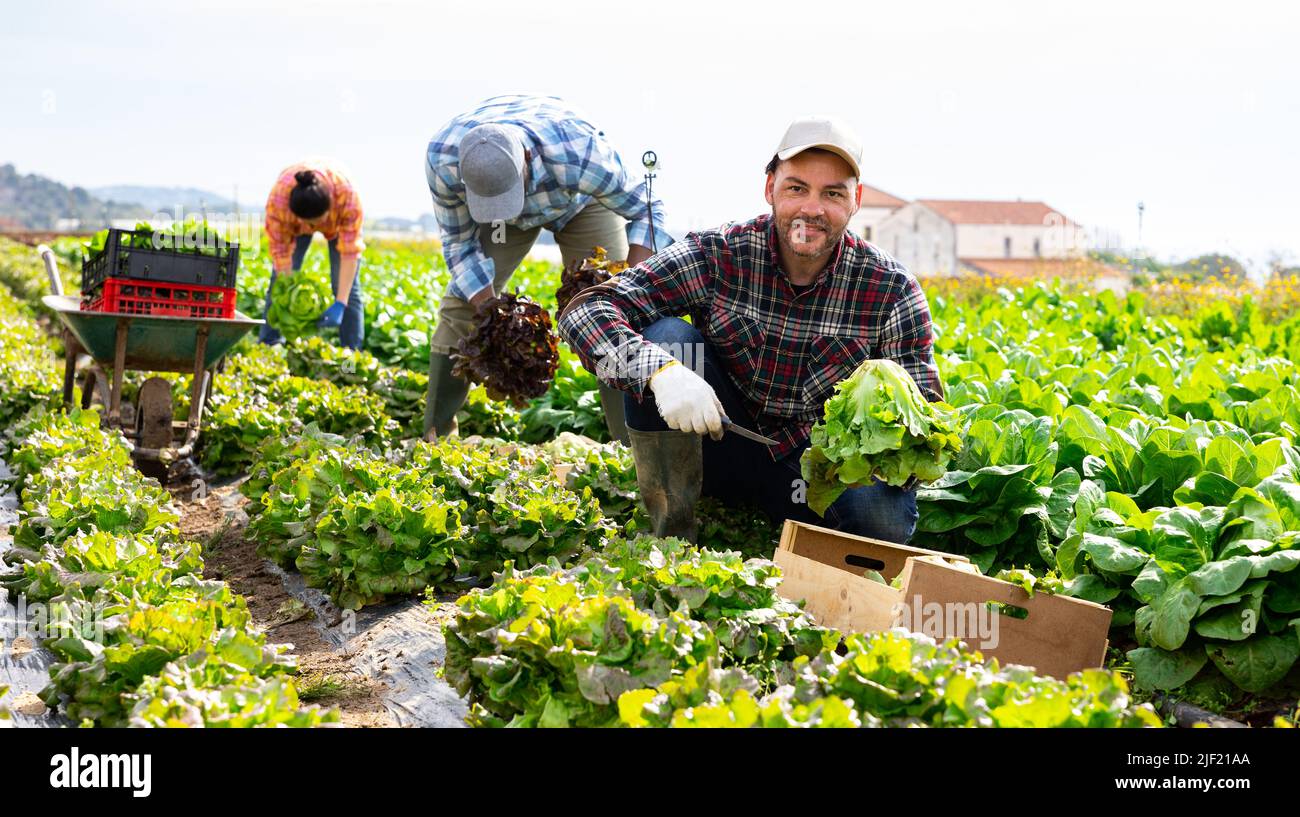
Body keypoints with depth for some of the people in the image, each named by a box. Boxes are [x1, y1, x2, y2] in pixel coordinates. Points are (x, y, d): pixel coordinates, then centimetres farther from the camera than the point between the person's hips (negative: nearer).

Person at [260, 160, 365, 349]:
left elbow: (350, 252, -39)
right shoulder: (277, 200, -40)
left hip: (339, 218, -1)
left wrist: (340, 304, -42)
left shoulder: (347, 198, -43)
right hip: (293, 221, 1)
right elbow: (280, 251, -32)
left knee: (347, 285, -10)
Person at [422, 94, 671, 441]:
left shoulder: (580, 155, -45)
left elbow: (645, 209, -29)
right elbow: (459, 242, -21)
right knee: (460, 307, -9)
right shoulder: (442, 157, -37)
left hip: (582, 200, -2)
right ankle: (434, 436, 2)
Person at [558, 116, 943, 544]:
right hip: (723, 443, 0)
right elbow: (585, 310, -23)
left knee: (887, 520, -31)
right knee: (663, 337, -25)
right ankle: (672, 527, -14)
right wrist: (660, 371, -42)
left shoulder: (892, 290, -12)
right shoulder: (717, 256, -15)